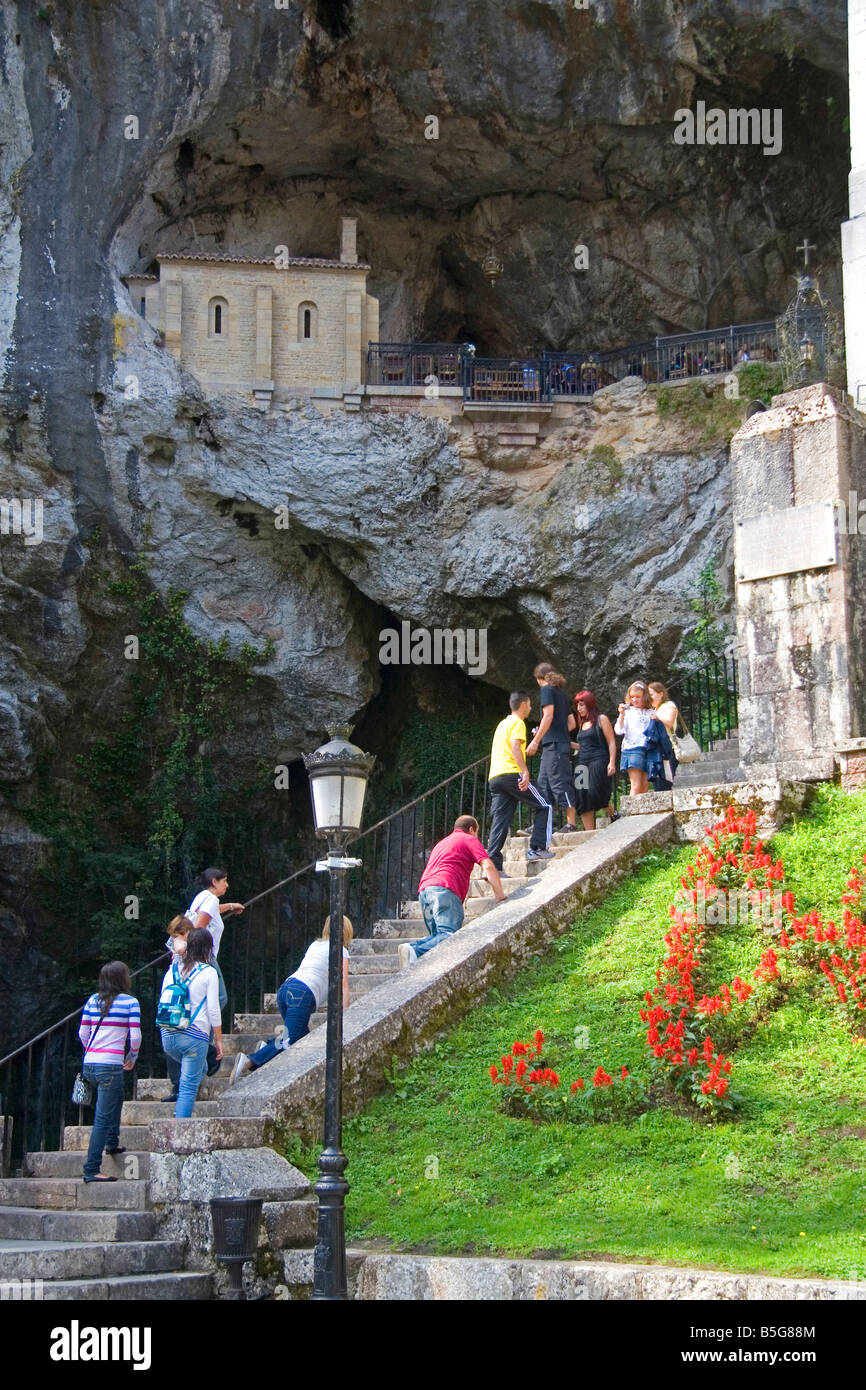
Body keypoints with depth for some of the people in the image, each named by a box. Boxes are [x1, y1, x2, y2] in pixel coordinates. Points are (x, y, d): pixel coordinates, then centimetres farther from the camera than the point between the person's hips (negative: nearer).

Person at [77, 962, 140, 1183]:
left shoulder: (93, 1001, 10)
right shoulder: (130, 1002, -4)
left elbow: (83, 1033, 12)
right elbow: (135, 1036, -7)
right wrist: (132, 1057, 10)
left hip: (89, 1064, 7)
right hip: (110, 1066, -7)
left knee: (116, 1098, 33)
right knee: (103, 1119, -5)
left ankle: (112, 1142, 45)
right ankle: (91, 1170, -7)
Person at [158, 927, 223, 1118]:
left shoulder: (172, 970, 10)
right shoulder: (208, 973, -4)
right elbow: (213, 1010, -5)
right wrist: (218, 1040, 3)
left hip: (168, 1035, 5)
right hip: (194, 1036, -5)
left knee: (199, 1069, 28)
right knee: (189, 1087, -2)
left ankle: (180, 1111, 14)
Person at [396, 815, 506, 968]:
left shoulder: (441, 843, 39)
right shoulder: (470, 840, 15)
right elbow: (488, 866, 1)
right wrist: (499, 895, 3)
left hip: (424, 889, 8)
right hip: (445, 889, -8)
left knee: (439, 937, 8)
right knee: (450, 935, -23)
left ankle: (410, 947, -18)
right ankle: (415, 952, -46)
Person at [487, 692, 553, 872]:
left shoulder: (502, 724, 26)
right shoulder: (518, 723, -1)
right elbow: (515, 746, -17)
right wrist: (525, 772, -23)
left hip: (494, 777, 8)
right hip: (511, 774, -8)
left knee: (500, 821, 2)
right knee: (545, 807, 4)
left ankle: (492, 865, -9)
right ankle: (538, 848, -3)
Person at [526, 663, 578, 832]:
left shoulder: (547, 690, -4)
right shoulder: (562, 693, 21)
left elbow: (548, 716, -16)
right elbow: (571, 723, 22)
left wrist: (535, 741, -17)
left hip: (553, 745, -9)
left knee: (560, 783, -11)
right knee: (543, 785, 10)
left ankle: (571, 823, -13)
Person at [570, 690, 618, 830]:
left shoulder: (601, 719, 2)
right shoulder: (582, 724, 21)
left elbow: (611, 742, -4)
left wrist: (612, 762, -15)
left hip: (598, 762, -7)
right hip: (583, 764, 7)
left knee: (596, 796, -17)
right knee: (583, 801, -2)